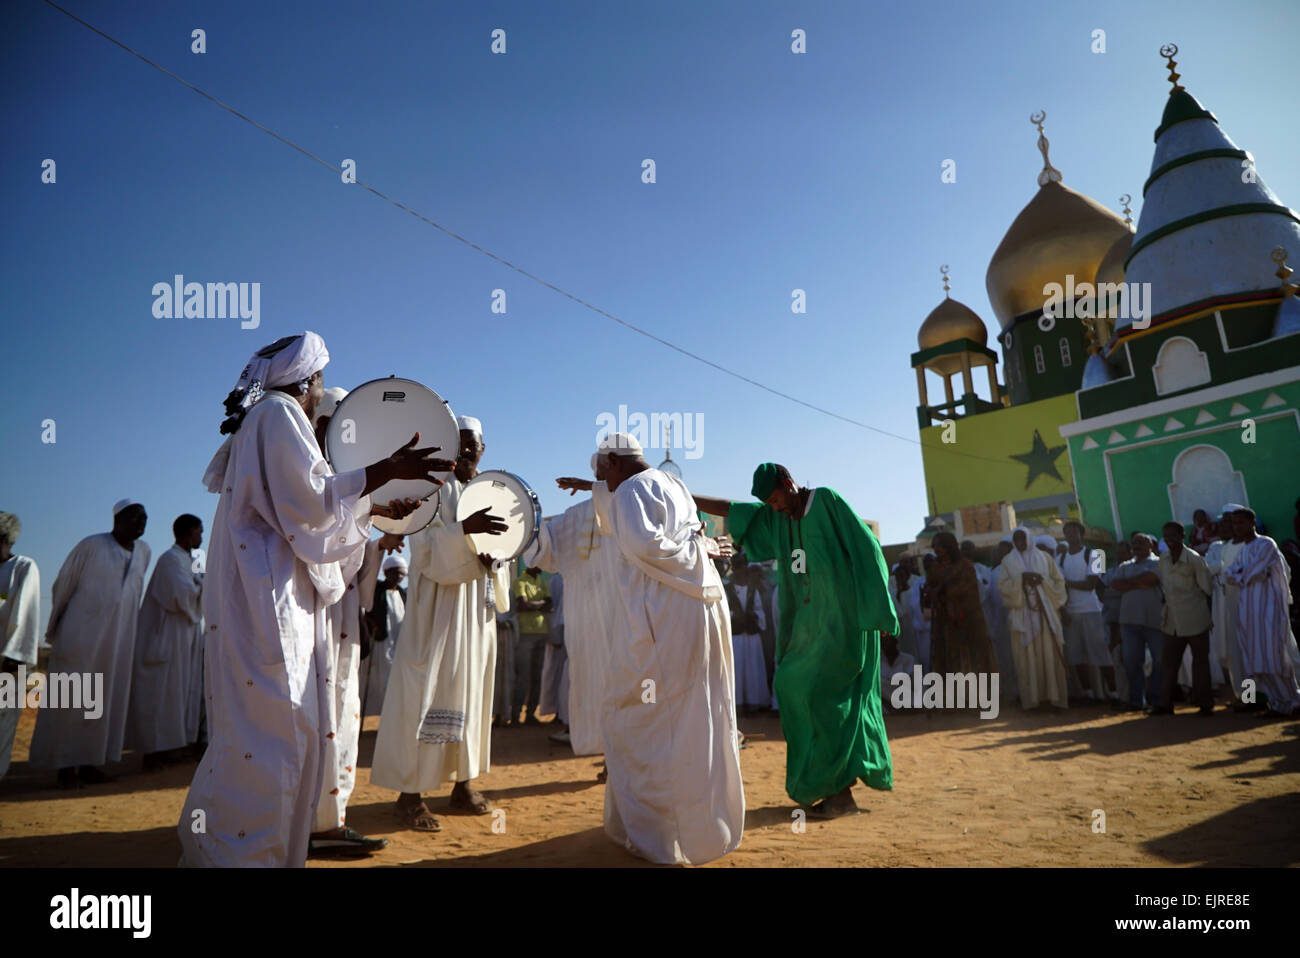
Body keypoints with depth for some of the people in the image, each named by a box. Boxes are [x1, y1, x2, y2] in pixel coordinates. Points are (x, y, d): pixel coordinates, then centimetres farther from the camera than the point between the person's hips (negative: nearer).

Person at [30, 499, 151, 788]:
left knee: (105, 702, 7)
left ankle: (90, 763, 15)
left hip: (119, 639, 5)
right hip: (82, 636, -5)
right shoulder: (91, 546, -10)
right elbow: (62, 586, -1)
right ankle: (66, 766, 9)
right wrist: (53, 631, 6)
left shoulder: (143, 551, 4)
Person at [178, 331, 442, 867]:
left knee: (272, 732, 13)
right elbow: (310, 499, -17)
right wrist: (384, 471, -16)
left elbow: (297, 512, 26)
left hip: (270, 600, 11)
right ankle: (237, 852, -2)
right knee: (271, 727, -9)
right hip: (267, 598, -11)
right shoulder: (279, 414, -6)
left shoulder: (268, 421, 25)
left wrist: (374, 509, 25)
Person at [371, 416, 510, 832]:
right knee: (428, 692, -8)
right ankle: (409, 793, -1)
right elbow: (426, 547, -15)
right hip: (438, 606, -6)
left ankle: (464, 783, 18)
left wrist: (495, 559, -7)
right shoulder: (432, 490, -3)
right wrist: (465, 530, -31)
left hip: (478, 608, 6)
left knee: (472, 692, 9)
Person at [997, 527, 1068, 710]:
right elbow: (1002, 585, 0)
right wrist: (1021, 578, -12)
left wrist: (1042, 580, -9)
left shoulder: (1044, 557, 11)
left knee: (1050, 653, -2)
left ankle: (1054, 694, 2)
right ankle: (1031, 697, -1)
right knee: (1027, 655, -3)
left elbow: (1058, 581, 8)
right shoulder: (1008, 561, 9)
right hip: (1022, 614, 0)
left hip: (1044, 612, 1)